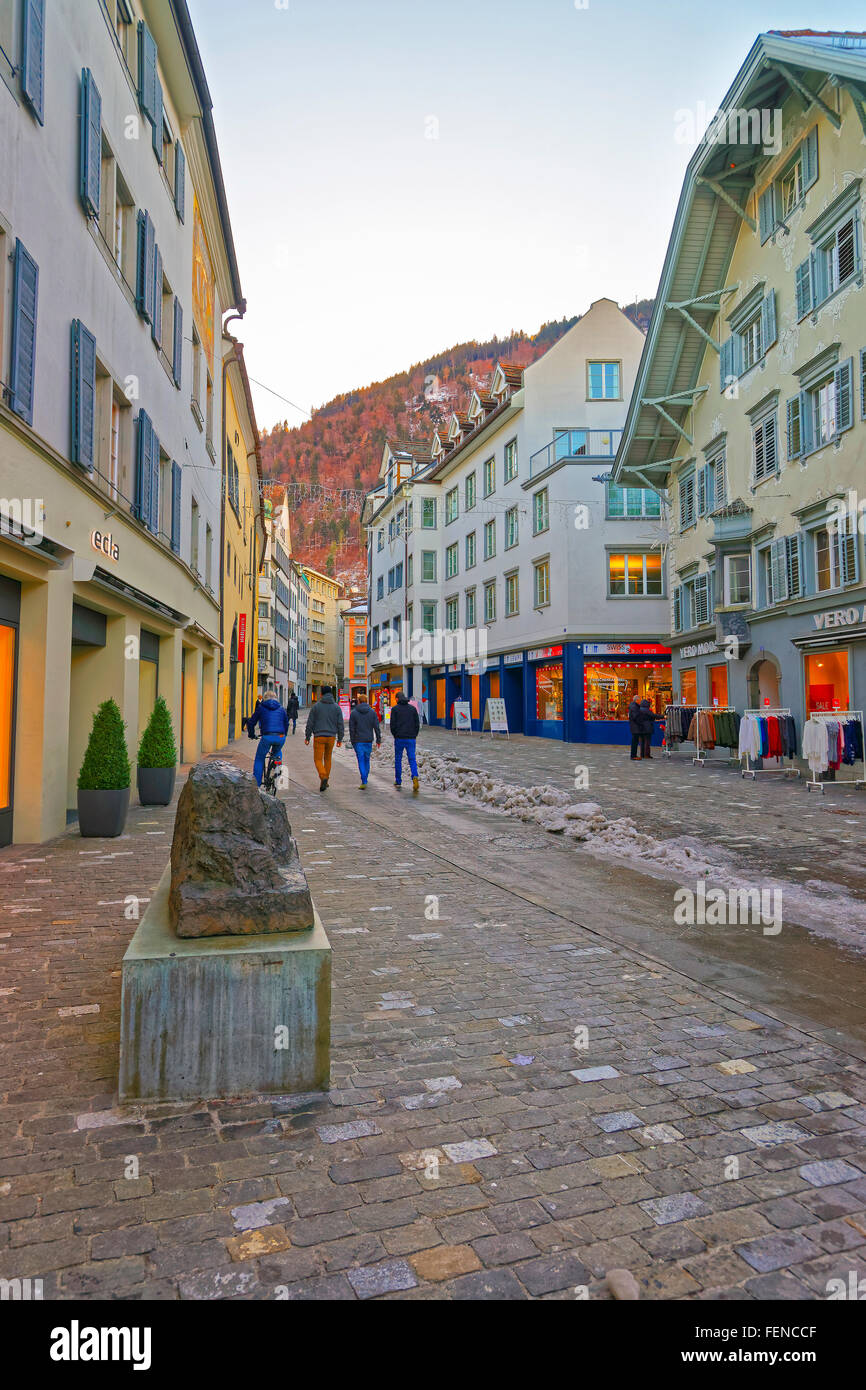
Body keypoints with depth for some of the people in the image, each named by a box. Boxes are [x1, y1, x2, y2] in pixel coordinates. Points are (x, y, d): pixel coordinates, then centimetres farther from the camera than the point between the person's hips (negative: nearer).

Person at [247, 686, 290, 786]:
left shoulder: (261, 707, 11)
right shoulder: (281, 708, 19)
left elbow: (251, 722, 14)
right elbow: (286, 723, 29)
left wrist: (251, 735, 30)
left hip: (267, 737, -3)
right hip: (281, 737, 3)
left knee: (259, 759, 12)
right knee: (277, 753, 35)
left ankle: (256, 784, 8)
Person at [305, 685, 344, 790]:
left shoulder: (316, 706, -3)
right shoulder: (336, 707, 3)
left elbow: (310, 723, -2)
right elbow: (340, 724, 2)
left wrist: (307, 737, 5)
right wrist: (340, 739, 9)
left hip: (319, 736, -3)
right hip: (331, 737, 3)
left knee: (318, 759, 2)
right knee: (327, 758, 17)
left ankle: (323, 777, -21)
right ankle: (325, 781, 21)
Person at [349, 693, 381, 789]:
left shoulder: (353, 713, -4)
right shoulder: (372, 712, 0)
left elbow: (352, 729, -2)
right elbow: (377, 727, -2)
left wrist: (352, 741, 7)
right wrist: (378, 740, 4)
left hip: (358, 741, -2)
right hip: (369, 740, 2)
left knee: (361, 761, -3)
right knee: (367, 760, 16)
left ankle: (364, 782, -12)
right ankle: (364, 780, 23)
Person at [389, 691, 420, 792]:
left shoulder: (395, 709, -2)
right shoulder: (413, 708, 7)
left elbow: (392, 724, -6)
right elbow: (417, 724, 5)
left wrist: (395, 735, 9)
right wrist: (414, 735, 12)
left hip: (399, 738, -2)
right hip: (411, 738, 2)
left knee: (398, 759, 12)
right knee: (412, 759, 2)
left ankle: (398, 781, 18)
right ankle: (415, 777, -22)